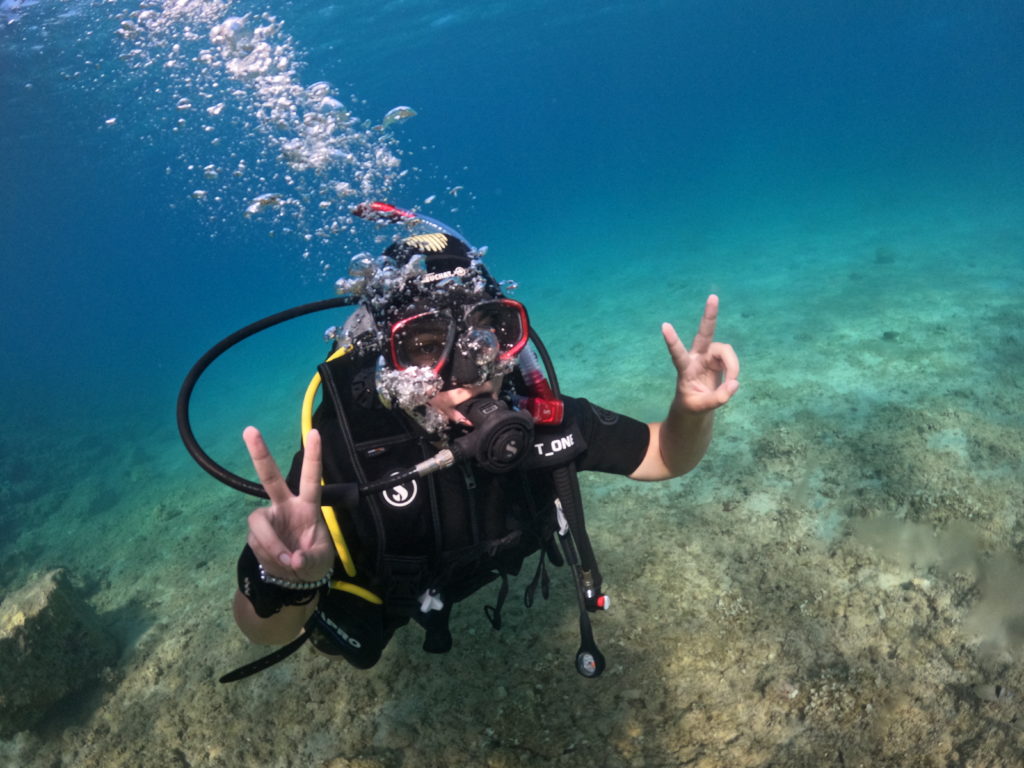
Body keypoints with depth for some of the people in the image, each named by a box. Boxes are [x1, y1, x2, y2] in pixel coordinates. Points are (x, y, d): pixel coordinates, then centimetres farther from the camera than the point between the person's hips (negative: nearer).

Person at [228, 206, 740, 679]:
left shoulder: (537, 415, -36)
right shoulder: (344, 450, -45)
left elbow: (664, 456, -19)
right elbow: (264, 630, -38)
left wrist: (691, 412, -41)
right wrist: (290, 584, -61)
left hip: (486, 569, 2)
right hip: (390, 601, -2)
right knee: (354, 643, 30)